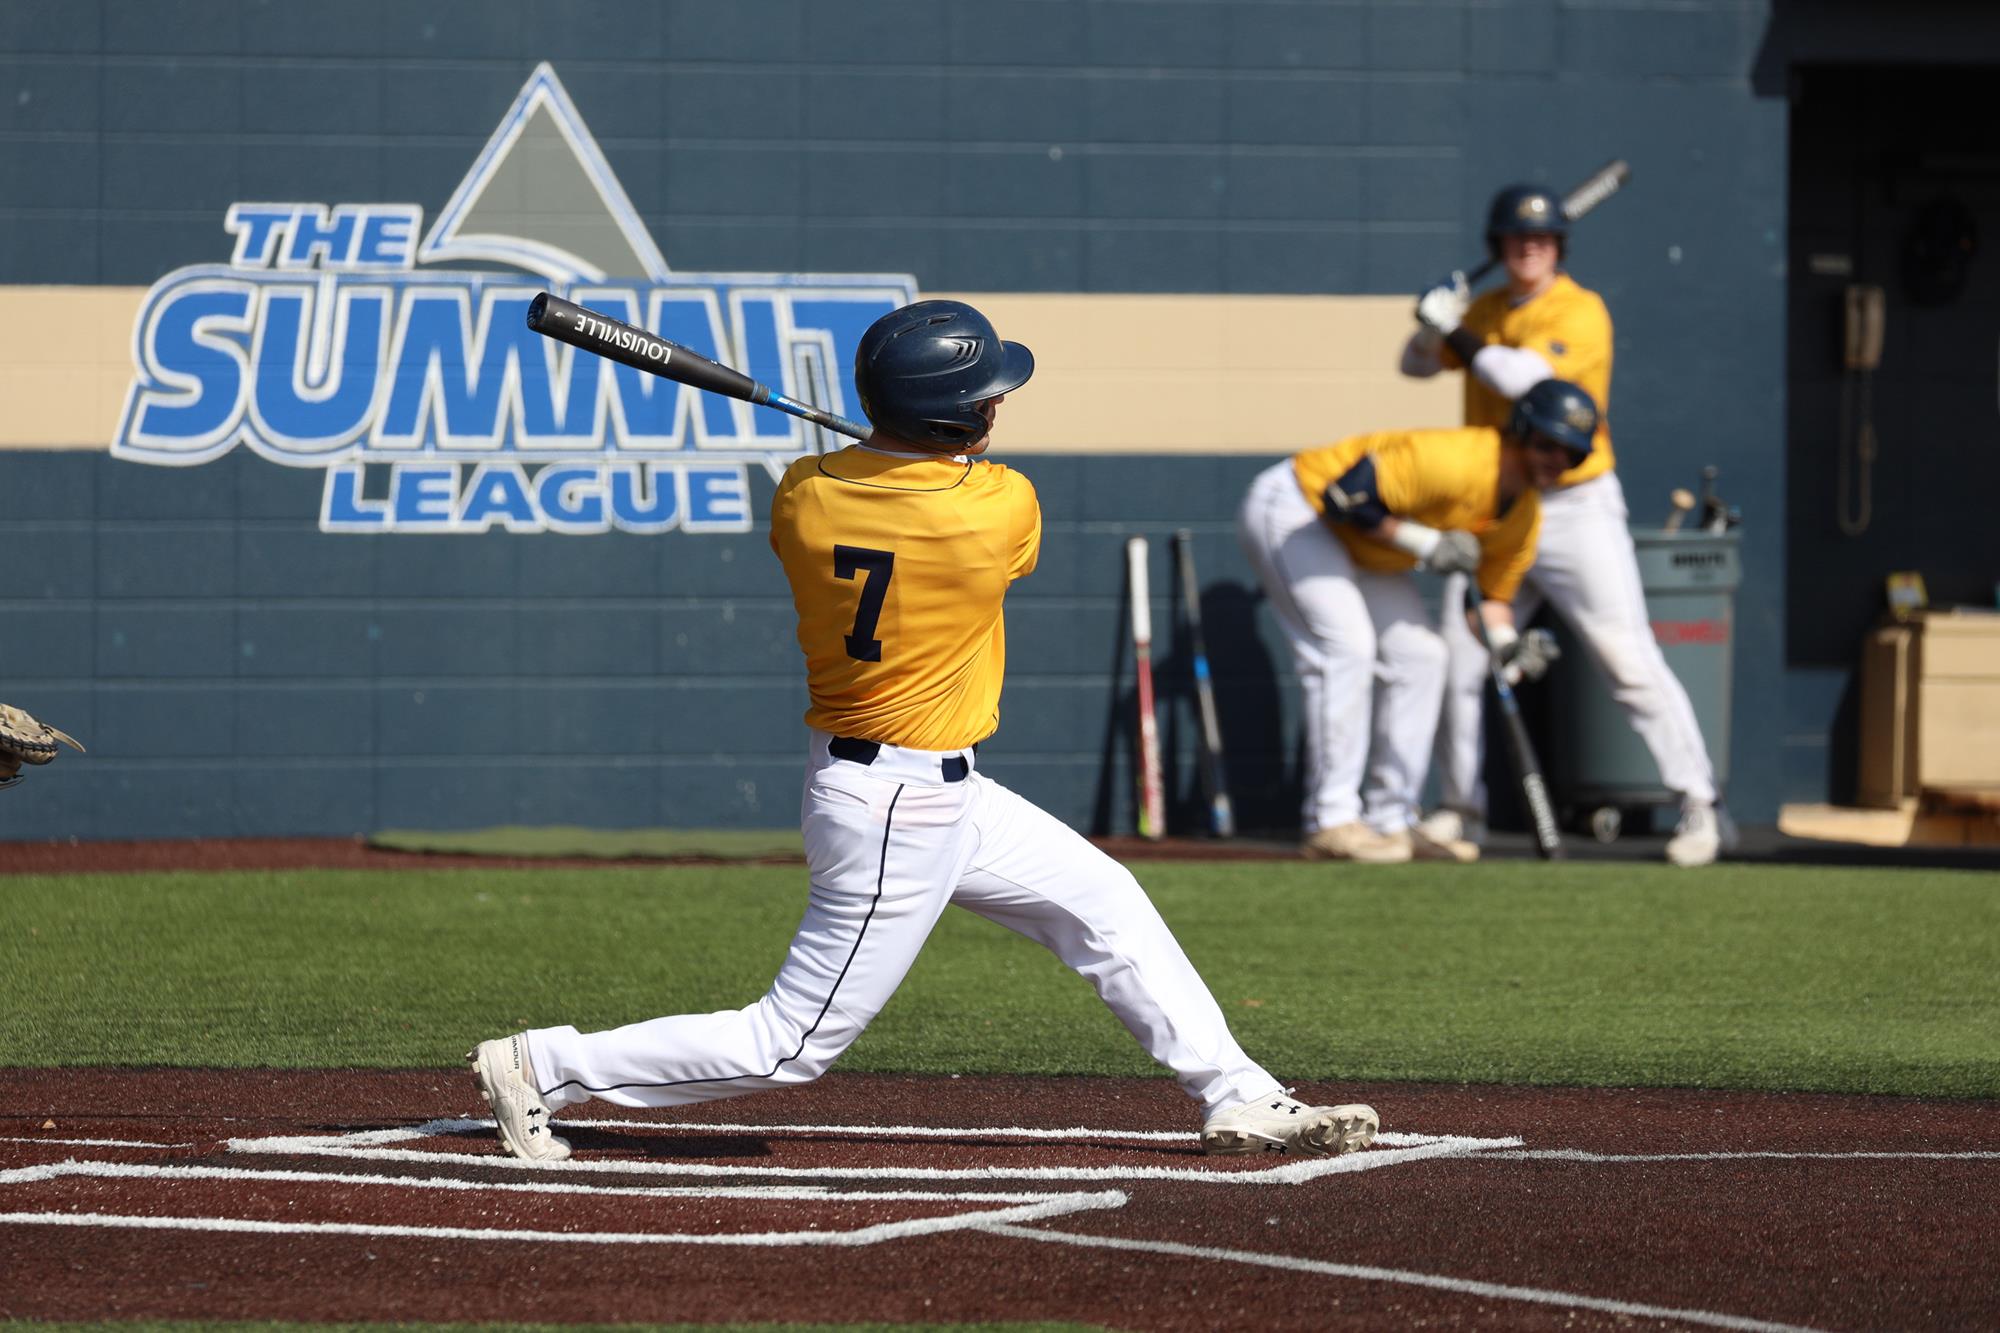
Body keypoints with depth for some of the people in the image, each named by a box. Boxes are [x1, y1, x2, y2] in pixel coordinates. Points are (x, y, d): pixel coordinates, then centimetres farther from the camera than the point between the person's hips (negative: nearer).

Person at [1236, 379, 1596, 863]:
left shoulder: (1525, 517, -5)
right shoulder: (1454, 460, -33)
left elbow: (1494, 594, 3)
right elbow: (1346, 495, -34)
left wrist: (1508, 646, -17)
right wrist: (1424, 542, -31)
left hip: (1361, 547, 10)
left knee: (1421, 655, 6)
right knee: (1345, 643, -21)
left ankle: (1391, 822, 11)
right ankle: (1331, 823, -20)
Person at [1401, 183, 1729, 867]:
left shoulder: (1581, 312, -10)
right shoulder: (1486, 311, 11)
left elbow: (1523, 377, -23)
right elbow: (1417, 364, 20)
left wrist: (1455, 330, -15)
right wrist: (1434, 321, 0)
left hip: (1576, 509, -6)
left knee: (1631, 659, -13)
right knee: (1458, 665, 7)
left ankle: (1699, 807, -12)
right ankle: (1460, 808, 22)